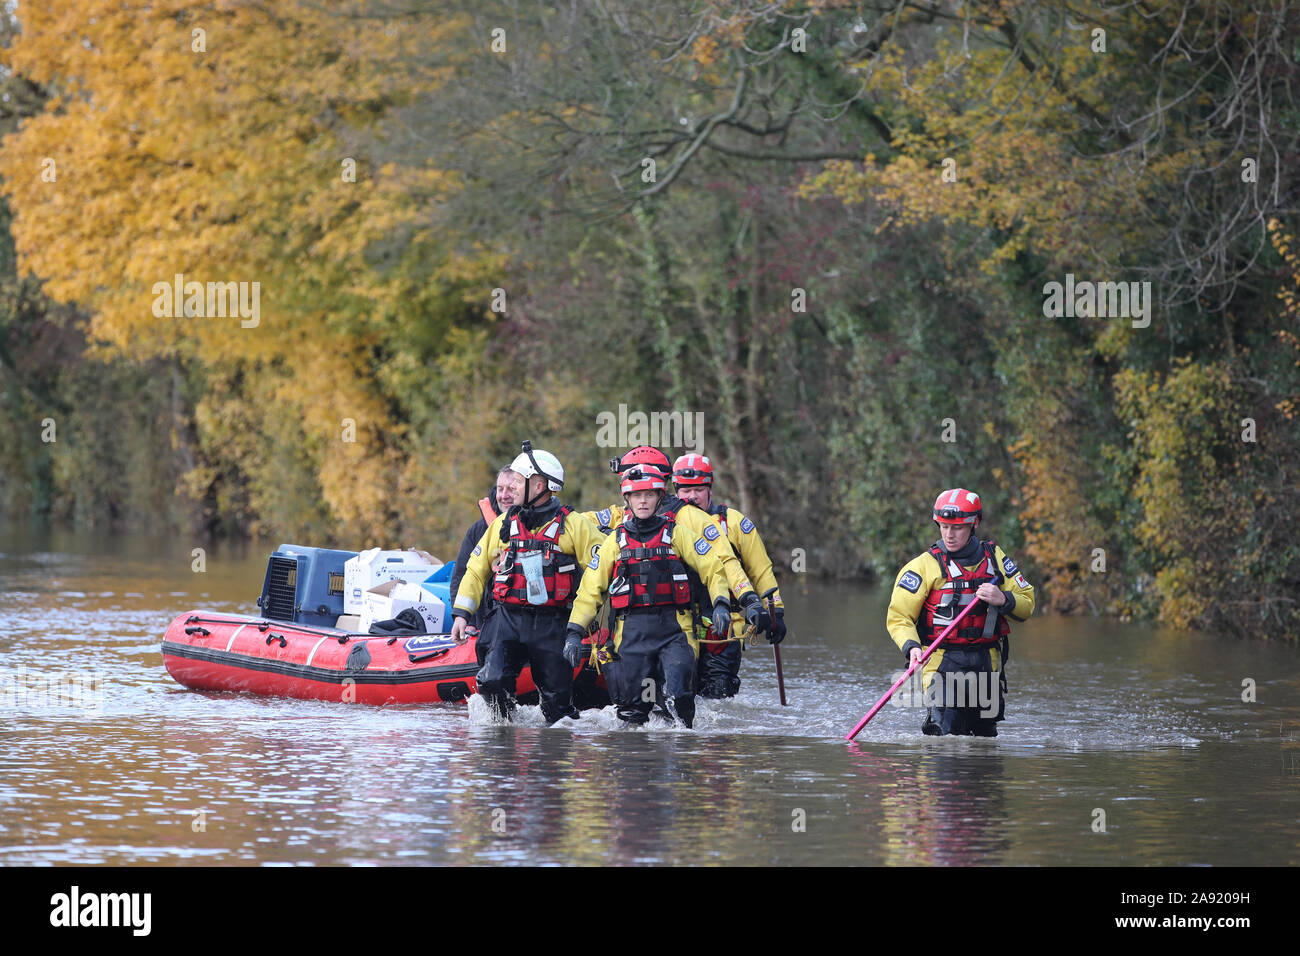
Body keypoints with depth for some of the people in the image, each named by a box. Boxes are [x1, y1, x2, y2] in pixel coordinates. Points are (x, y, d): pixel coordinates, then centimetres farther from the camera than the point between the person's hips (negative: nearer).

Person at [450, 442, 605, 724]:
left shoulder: (573, 524, 0)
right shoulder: (504, 523, 11)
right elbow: (476, 569, 16)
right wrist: (461, 613, 8)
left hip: (552, 625, -2)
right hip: (508, 619, 2)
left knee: (557, 697, 0)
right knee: (494, 681, -17)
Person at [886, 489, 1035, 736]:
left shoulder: (994, 558, 7)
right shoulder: (925, 565, -4)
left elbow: (1027, 605, 9)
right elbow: (898, 618, -6)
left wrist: (1003, 599, -12)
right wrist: (912, 647, -24)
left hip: (987, 662, 4)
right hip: (943, 662, -3)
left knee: (985, 737, 12)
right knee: (944, 735, -21)